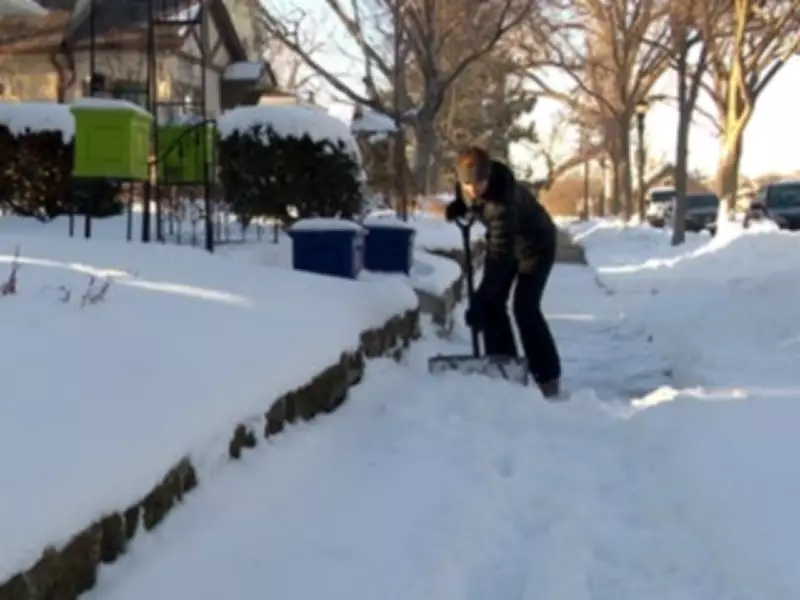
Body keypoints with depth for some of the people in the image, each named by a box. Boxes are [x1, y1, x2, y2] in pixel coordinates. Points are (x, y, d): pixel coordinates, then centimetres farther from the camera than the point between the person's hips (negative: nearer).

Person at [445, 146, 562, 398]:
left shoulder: (503, 200, -40)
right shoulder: (468, 181, -18)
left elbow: (501, 253, -43)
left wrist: (481, 297, -46)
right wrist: (457, 208, -12)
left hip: (535, 242, -8)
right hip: (503, 239, 8)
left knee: (525, 307, -17)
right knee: (492, 303, 0)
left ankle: (548, 377, -9)